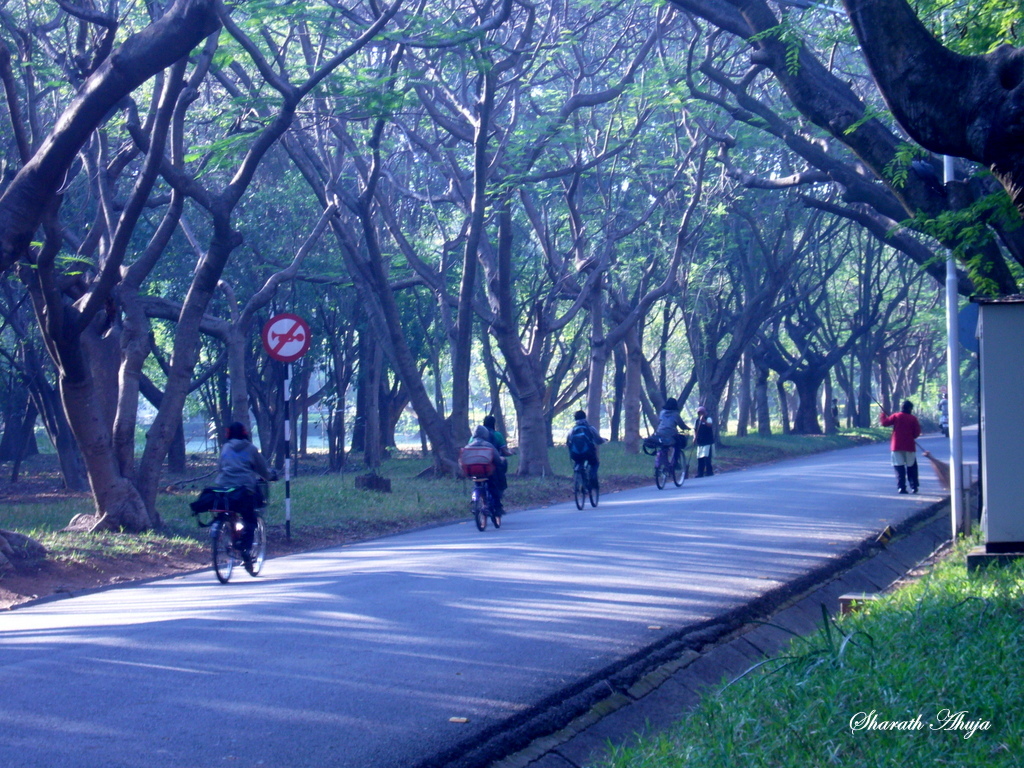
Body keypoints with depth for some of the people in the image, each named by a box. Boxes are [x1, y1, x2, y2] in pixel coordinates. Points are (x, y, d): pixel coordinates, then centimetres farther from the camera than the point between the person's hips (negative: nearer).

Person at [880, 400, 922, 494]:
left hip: (897, 446, 0)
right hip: (909, 446, 0)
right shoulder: (913, 418, -2)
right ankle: (914, 486, 13)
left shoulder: (896, 416, -2)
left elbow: (884, 422, 3)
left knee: (899, 467, 0)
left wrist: (883, 414, 22)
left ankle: (901, 487, -9)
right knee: (911, 467, 13)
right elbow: (917, 433, -2)